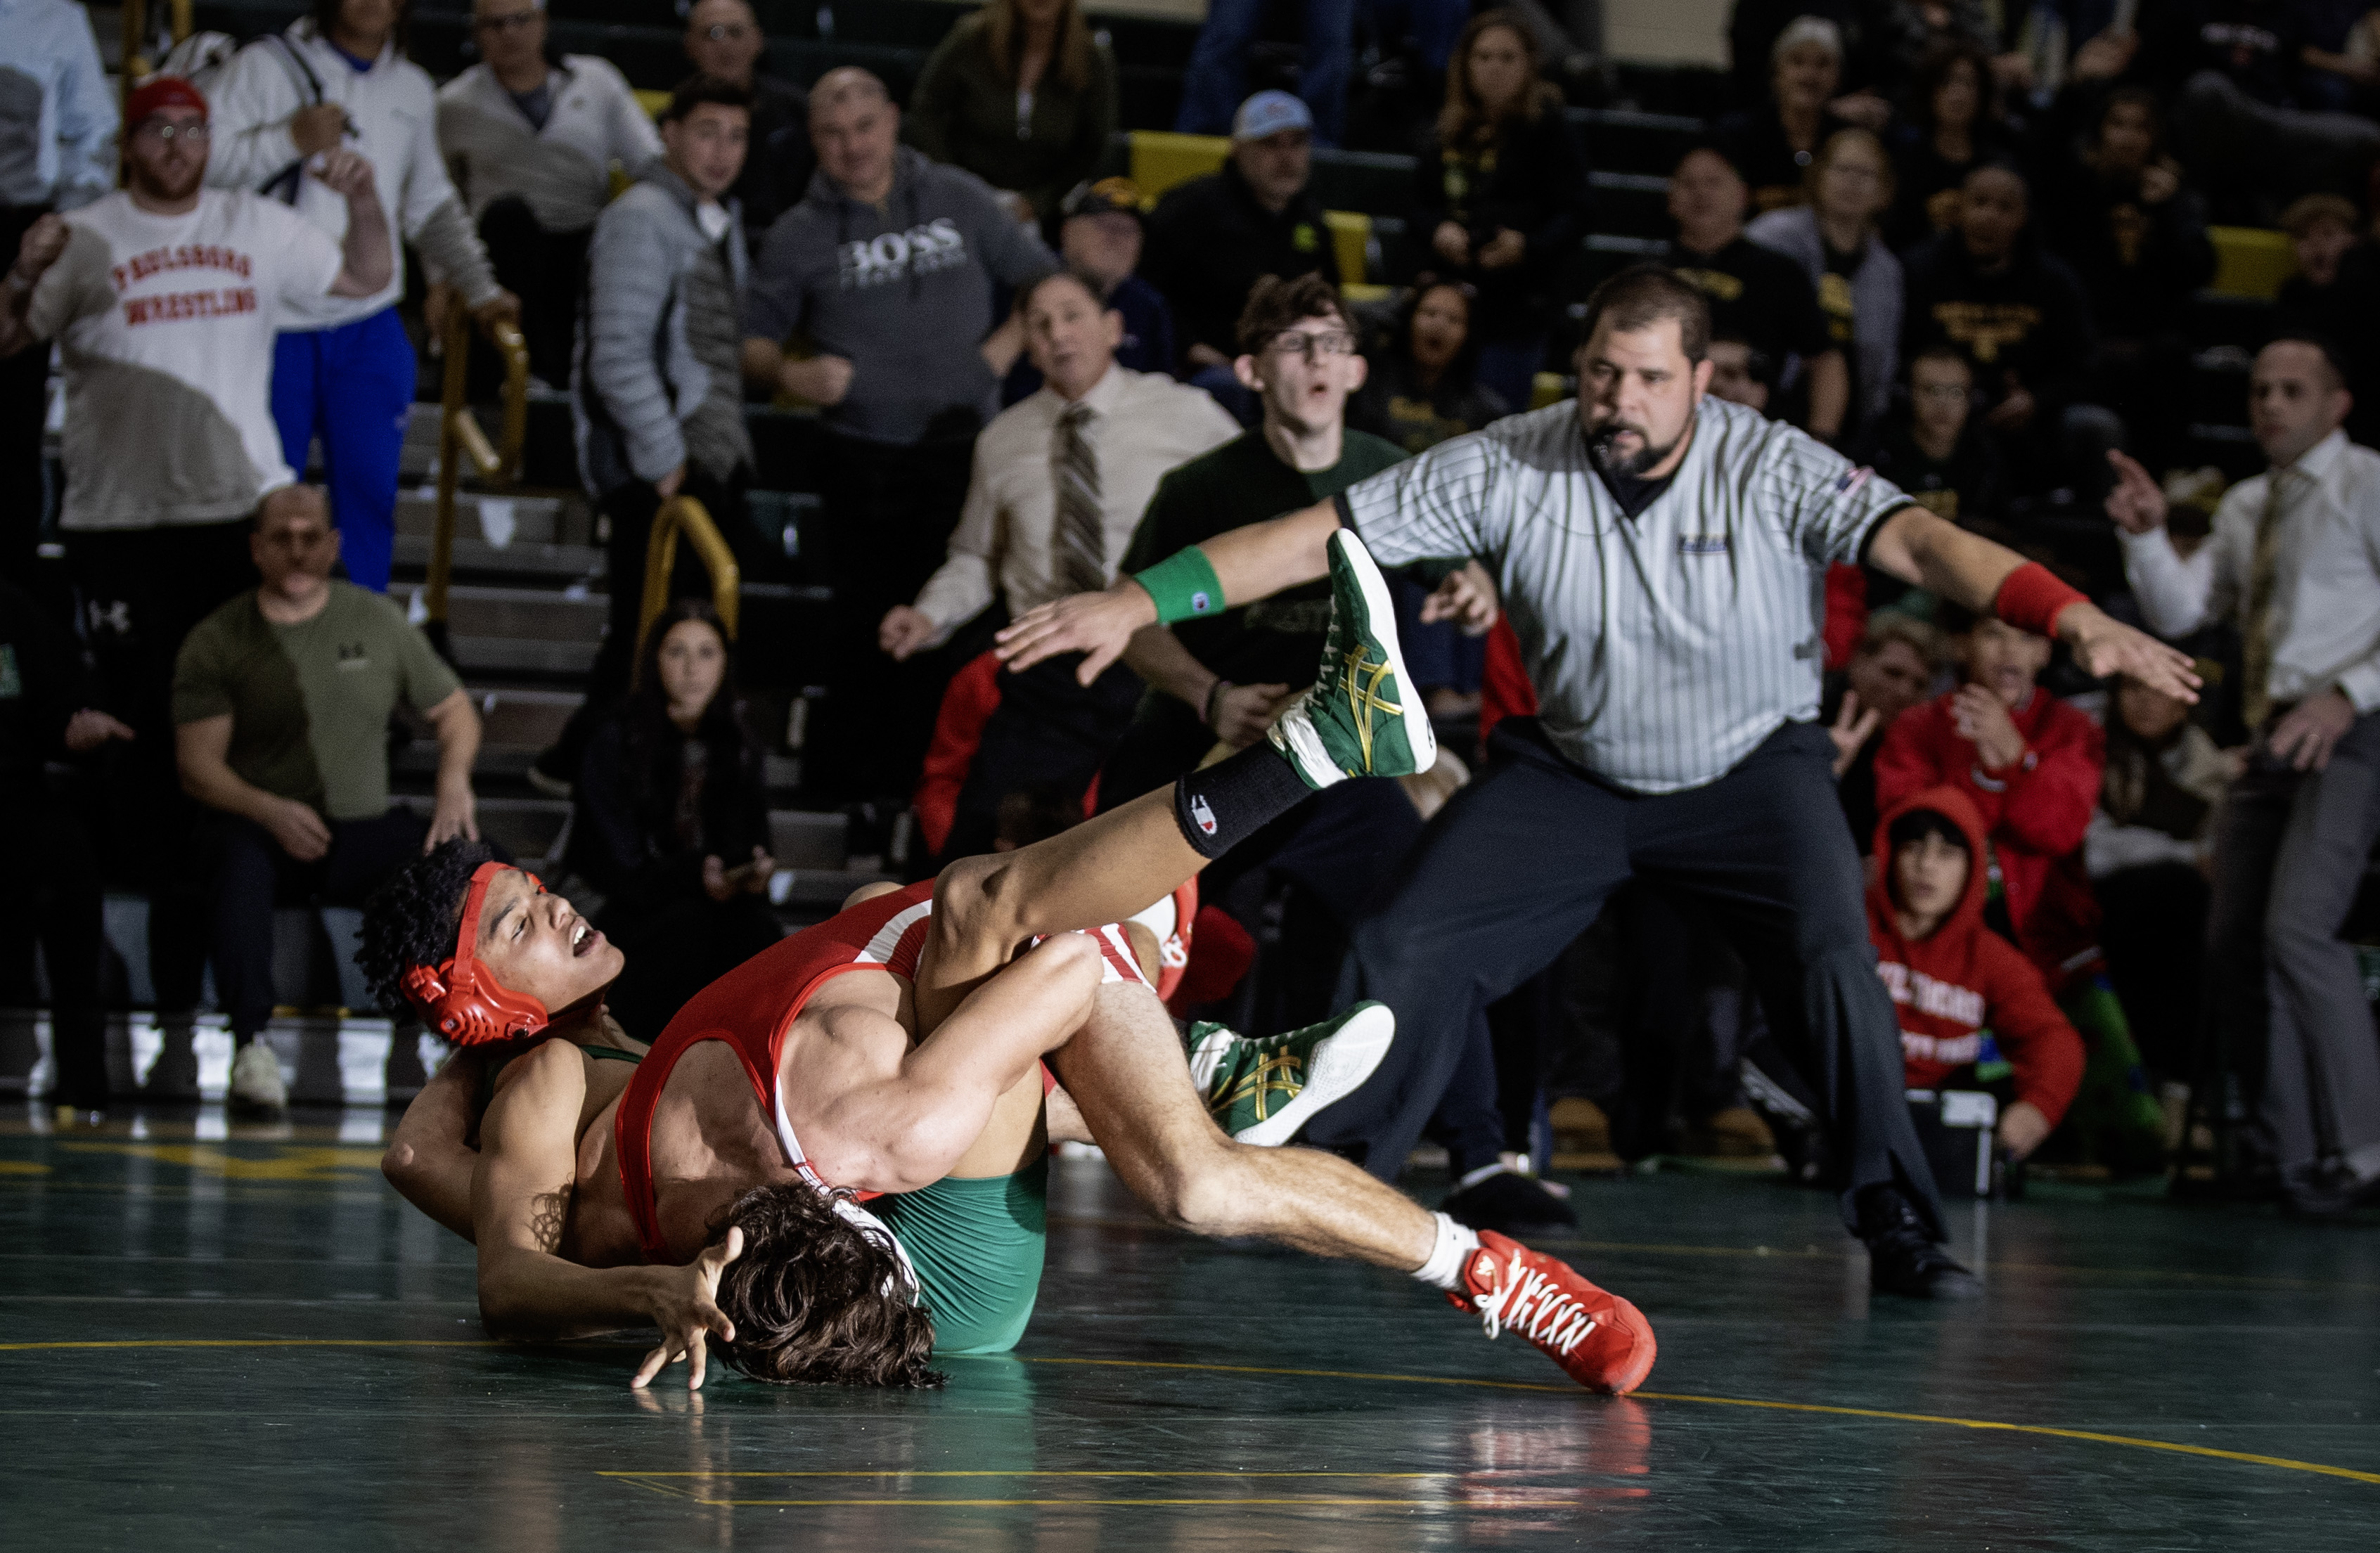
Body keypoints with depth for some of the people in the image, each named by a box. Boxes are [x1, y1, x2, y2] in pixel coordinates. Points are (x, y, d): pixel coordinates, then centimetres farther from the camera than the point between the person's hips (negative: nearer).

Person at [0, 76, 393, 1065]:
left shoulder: (258, 227, 10)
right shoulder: (85, 238, 1)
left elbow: (367, 278, 16)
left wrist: (362, 199, 0)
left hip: (248, 507, 2)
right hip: (120, 520, -2)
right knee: (143, 718, 1)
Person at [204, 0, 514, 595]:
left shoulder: (412, 89, 12)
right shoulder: (265, 66, -3)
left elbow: (431, 205, 20)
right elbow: (206, 166, -11)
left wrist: (479, 288, 12)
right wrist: (290, 140, -22)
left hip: (371, 330, 4)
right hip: (274, 328, -3)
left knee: (370, 493, 2)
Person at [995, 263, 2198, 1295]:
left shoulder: (1770, 469, -21)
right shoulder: (1508, 468, -17)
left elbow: (1913, 540, -33)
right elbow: (1316, 537, -16)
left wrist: (2072, 619, -49)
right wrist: (1134, 603, -23)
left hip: (1751, 766, -2)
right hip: (1569, 771, 2)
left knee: (1830, 958, -24)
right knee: (1401, 948, -8)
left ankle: (1899, 1226, -9)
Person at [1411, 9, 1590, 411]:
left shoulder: (1545, 129, -6)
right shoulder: (1446, 132, 11)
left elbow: (1572, 216, -8)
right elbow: (1418, 206, 16)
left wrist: (1528, 247, -24)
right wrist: (1438, 230, -5)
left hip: (1515, 310, -6)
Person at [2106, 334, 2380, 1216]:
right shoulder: (2246, 509, 21)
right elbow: (2177, 612, 15)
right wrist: (2147, 536, -2)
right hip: (2273, 741, 8)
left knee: (2297, 926, -22)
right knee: (2233, 943, 3)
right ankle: (2293, 1152, 12)